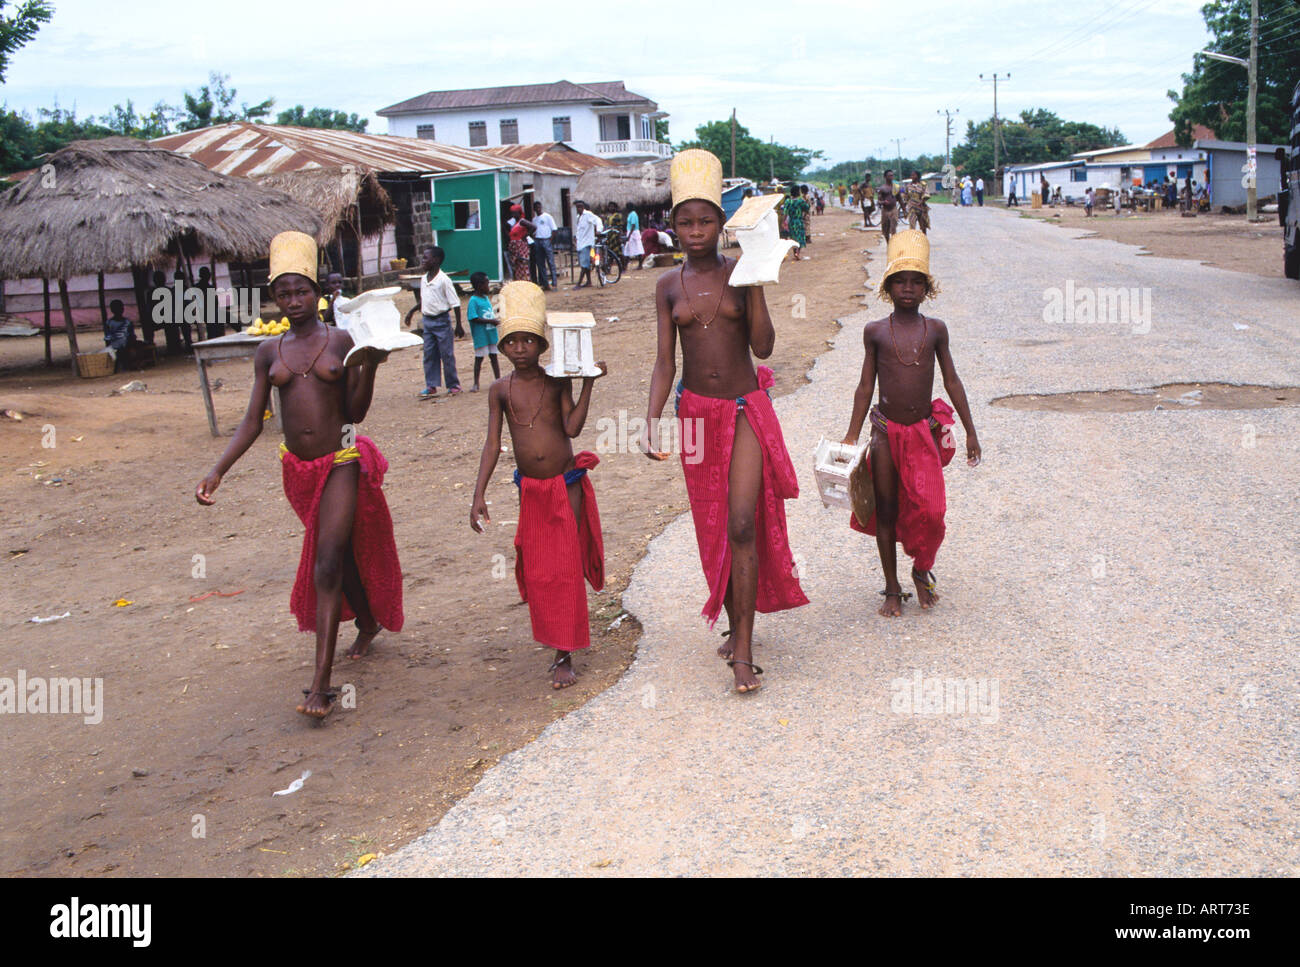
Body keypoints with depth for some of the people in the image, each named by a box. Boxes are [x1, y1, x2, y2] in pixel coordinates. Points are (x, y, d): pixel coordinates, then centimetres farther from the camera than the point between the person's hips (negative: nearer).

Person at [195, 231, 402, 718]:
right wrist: (217, 471, -5)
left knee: (328, 564, -13)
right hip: (297, 468, 4)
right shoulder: (269, 351, 4)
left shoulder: (341, 341, -4)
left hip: (340, 463, -4)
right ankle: (368, 622, 48)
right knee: (340, 551, 20)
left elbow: (355, 412, -4)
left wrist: (369, 367, -20)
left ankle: (321, 683, -15)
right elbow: (252, 422, 3)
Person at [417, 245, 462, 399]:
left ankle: (453, 385, 10)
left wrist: (458, 324, -12)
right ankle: (431, 386, 11)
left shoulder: (443, 280, -13)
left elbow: (455, 303, -11)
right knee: (429, 354, 6)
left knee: (447, 354, 0)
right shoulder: (424, 279, 7)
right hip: (427, 321, 7)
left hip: (442, 320, -7)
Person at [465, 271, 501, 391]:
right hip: (481, 336, -7)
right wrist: (491, 321, -21)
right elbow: (474, 318, -21)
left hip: (492, 334, 7)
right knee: (479, 358, 1)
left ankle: (498, 380, 20)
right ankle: (476, 384, 9)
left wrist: (496, 320, 2)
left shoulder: (486, 298, 11)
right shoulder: (473, 300, -14)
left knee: (494, 356, 13)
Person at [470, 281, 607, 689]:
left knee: (566, 568, -3)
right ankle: (557, 641, 26)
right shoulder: (500, 390, 0)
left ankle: (565, 656, 4)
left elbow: (572, 427, -17)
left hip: (566, 485, -2)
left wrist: (588, 384, -20)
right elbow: (492, 444, -2)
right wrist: (479, 495, -9)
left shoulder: (557, 383, -5)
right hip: (530, 490, 3)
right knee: (537, 572, 5)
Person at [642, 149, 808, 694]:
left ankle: (743, 650, -7)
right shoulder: (669, 286, 2)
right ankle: (735, 625, 30)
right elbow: (665, 363, 0)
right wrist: (651, 420, -13)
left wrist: (755, 285, -17)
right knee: (712, 527, 11)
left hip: (746, 409, -3)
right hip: (696, 412, 3)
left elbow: (763, 347, -10)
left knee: (742, 525, -12)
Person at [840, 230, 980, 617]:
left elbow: (951, 381, 8)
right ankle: (892, 589, 17)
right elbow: (866, 386, 5)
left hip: (925, 431, 0)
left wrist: (970, 432, 8)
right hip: (886, 431, 0)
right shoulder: (875, 331, 0)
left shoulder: (935, 329, 3)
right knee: (886, 509, 4)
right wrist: (852, 436, 3)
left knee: (929, 509, -6)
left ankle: (922, 571, 22)